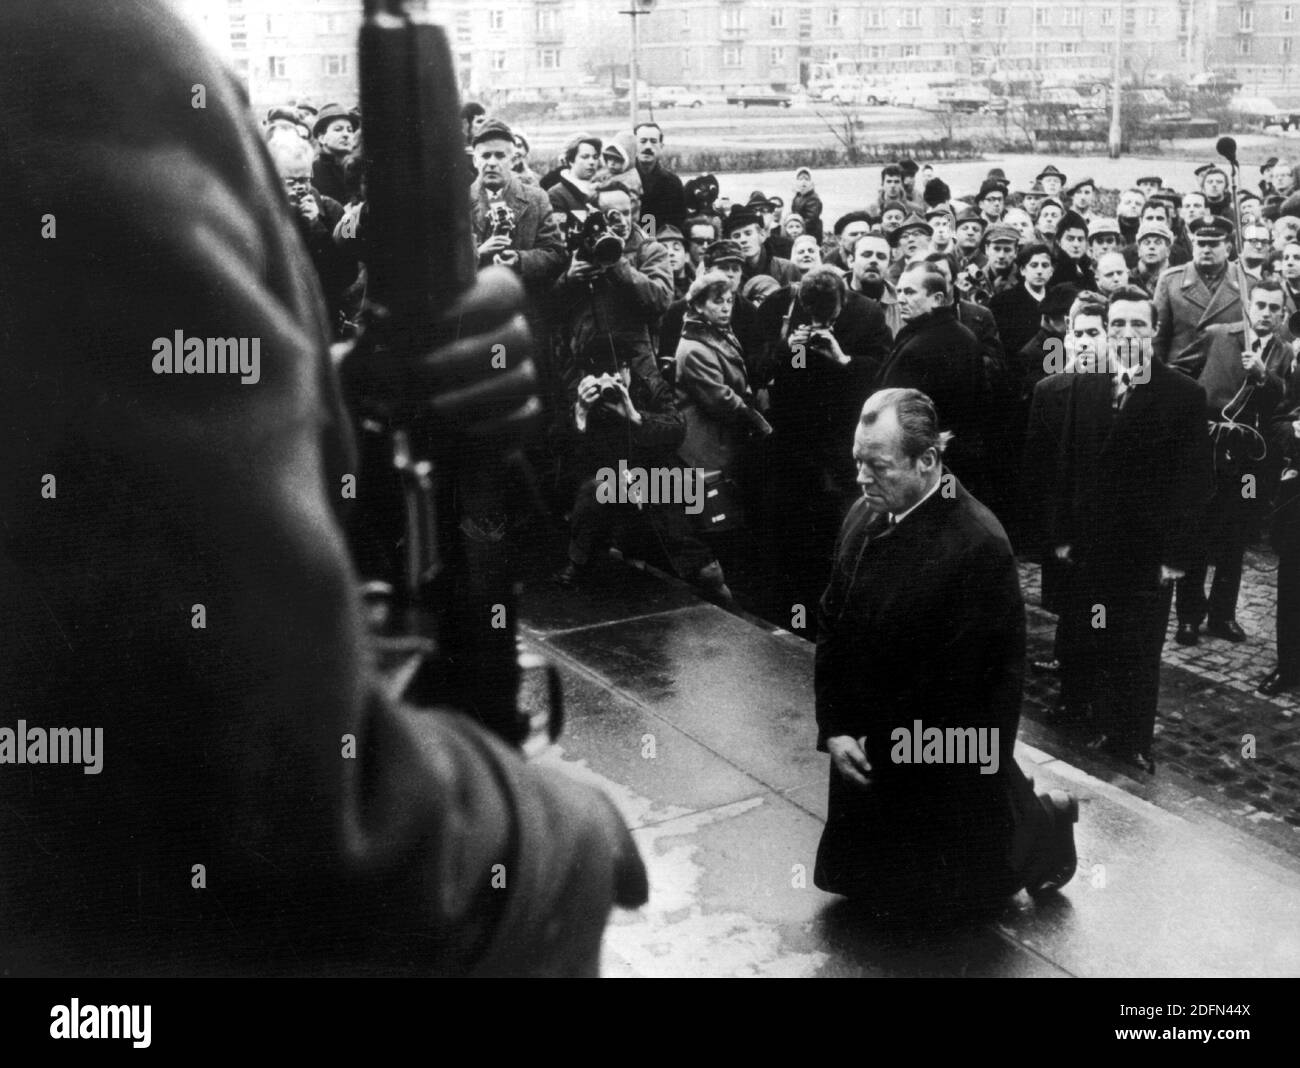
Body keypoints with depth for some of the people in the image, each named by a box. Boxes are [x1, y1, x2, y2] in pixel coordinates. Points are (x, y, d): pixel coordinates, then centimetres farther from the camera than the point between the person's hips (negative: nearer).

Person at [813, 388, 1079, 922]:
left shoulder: (978, 545, -26)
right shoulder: (864, 516, -5)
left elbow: (974, 679, -23)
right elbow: (830, 624, 2)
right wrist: (833, 729, -6)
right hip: (864, 749, 6)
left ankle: (1047, 820, 41)